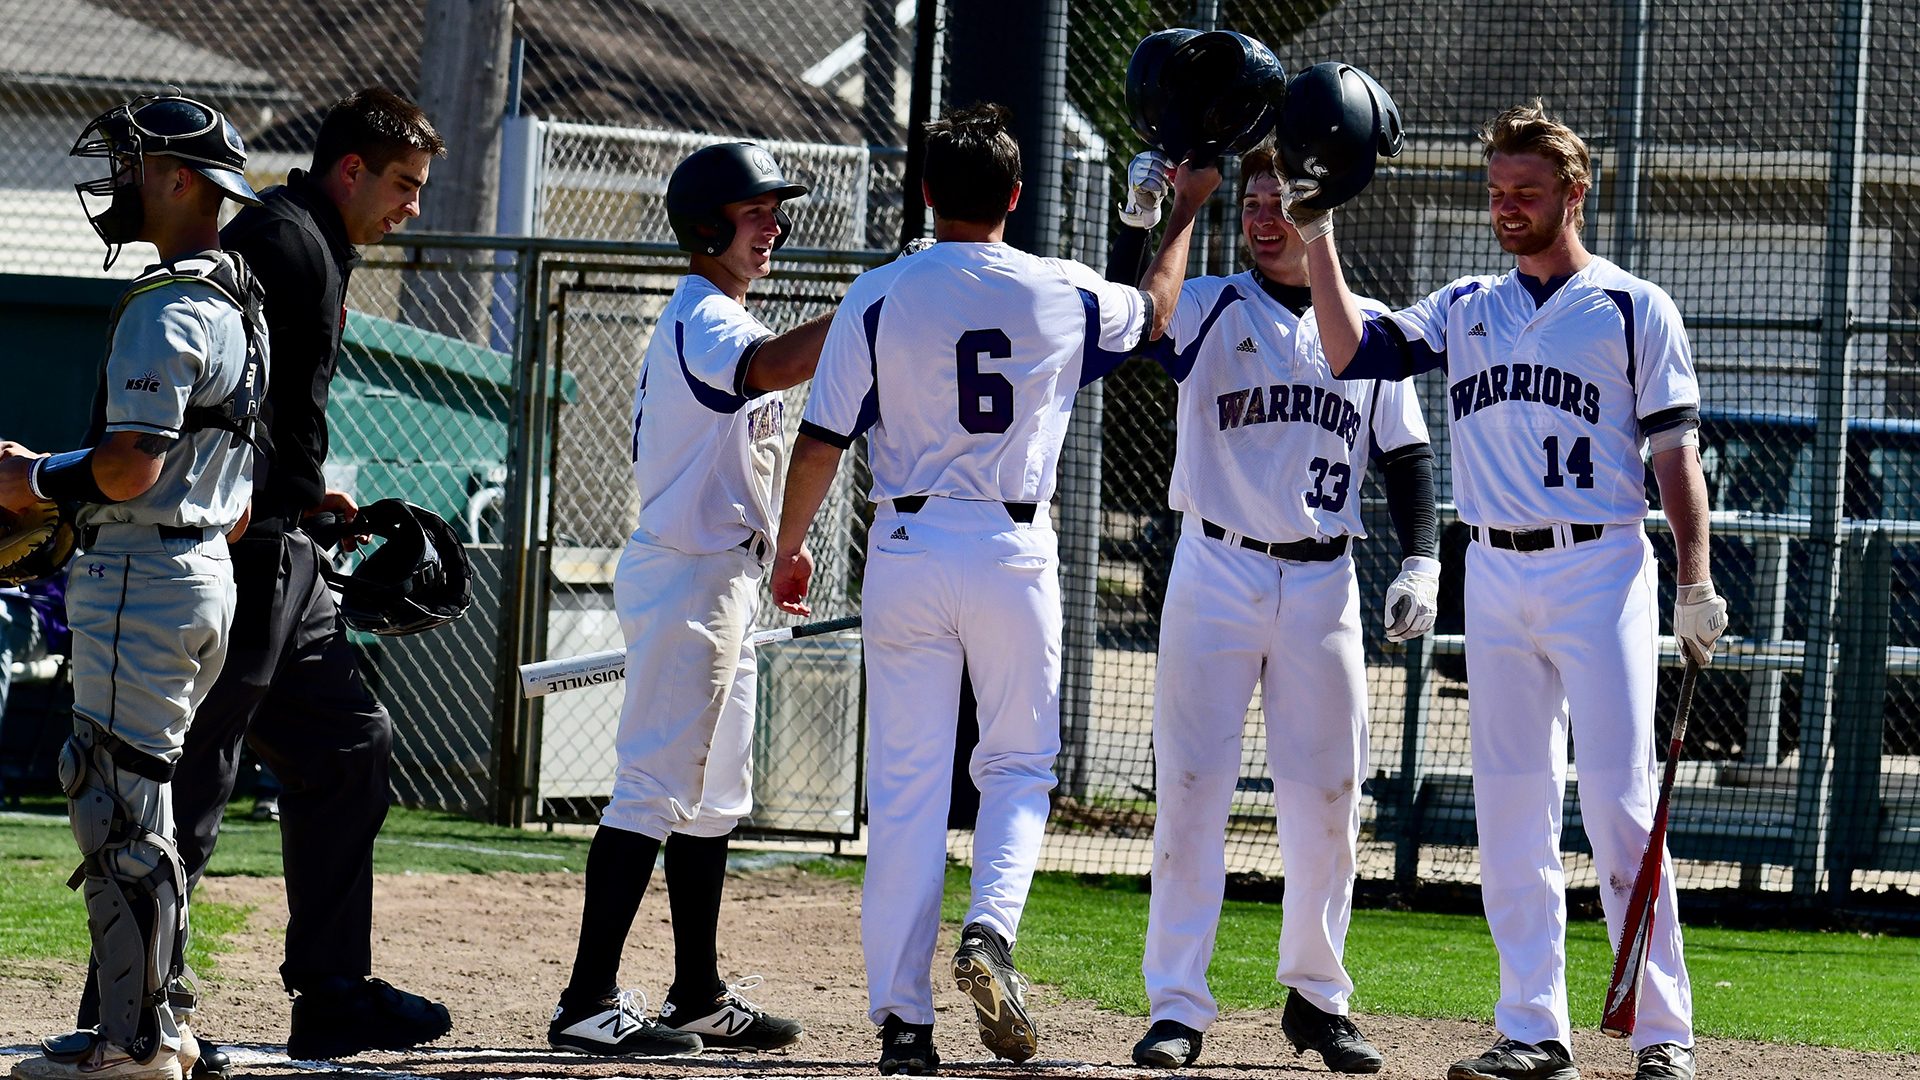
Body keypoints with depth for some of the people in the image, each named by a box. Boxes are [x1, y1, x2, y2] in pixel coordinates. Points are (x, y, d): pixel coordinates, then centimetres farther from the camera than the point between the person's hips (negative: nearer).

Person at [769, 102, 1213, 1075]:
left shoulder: (878, 299, -5)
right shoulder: (1061, 296, 0)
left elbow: (821, 441, -3)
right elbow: (1155, 312, 22)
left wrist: (789, 548, 11)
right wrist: (1185, 213, 37)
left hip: (907, 549, 0)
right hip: (1015, 551, 0)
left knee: (905, 785, 3)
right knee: (1018, 766, 14)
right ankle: (990, 931, -13)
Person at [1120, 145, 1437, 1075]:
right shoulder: (1206, 310, 1)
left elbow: (1406, 455, 12)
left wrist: (1421, 561, -1)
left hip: (1324, 583, 2)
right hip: (1217, 573, -2)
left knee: (1327, 796, 5)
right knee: (1191, 789, -6)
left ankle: (1316, 996, 20)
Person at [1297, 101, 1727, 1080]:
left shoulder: (1633, 309, 3)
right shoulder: (1466, 310, 14)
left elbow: (1674, 452, 0)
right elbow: (1353, 351, 4)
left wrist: (1695, 586, -8)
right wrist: (1317, 240, -5)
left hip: (1601, 568, -5)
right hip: (1497, 577, 5)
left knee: (1620, 808, -9)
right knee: (1511, 815, 3)